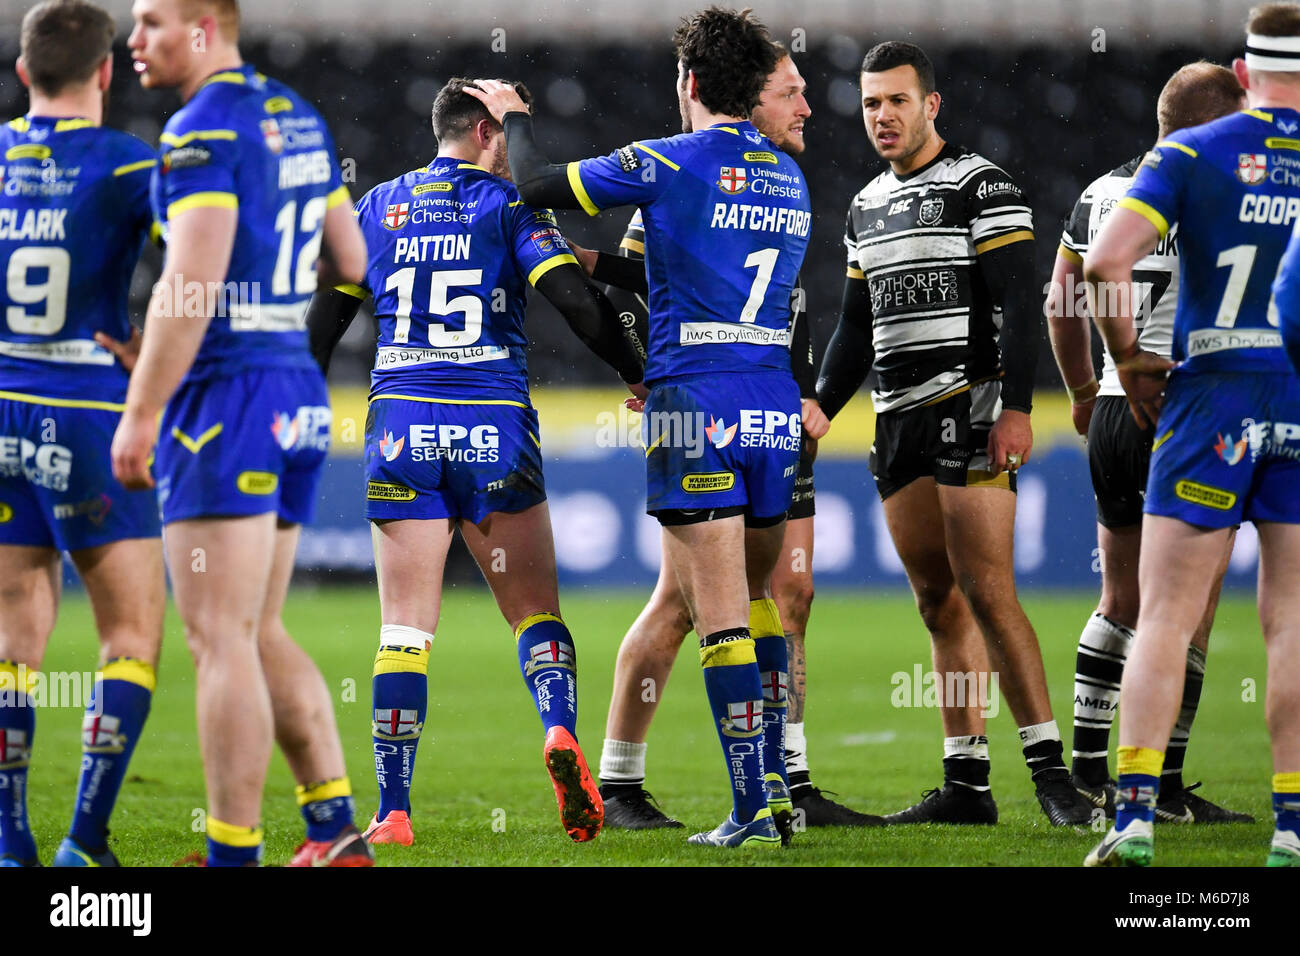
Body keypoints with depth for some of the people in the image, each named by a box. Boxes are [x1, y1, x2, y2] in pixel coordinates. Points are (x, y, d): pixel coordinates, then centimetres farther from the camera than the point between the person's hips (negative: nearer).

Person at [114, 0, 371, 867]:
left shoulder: (206, 129, -13)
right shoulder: (297, 119, 14)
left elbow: (190, 285, -20)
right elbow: (351, 263, 20)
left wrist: (141, 413, -18)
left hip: (226, 395, -9)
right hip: (299, 395, 9)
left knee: (221, 639, -6)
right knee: (258, 634, 15)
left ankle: (235, 853, -6)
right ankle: (337, 830, 11)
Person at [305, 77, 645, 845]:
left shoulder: (378, 207, 12)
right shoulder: (510, 207, 1)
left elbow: (323, 320, 15)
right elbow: (578, 301, -10)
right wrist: (640, 374, 2)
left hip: (402, 429, 2)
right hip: (495, 432, -2)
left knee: (406, 627, 3)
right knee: (534, 609, 7)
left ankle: (393, 811, -3)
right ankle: (561, 730, -21)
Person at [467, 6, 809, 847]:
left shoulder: (669, 163, -7)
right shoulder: (790, 179, 12)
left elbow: (538, 185, 0)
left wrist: (514, 119, 20)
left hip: (697, 407, -6)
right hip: (776, 404, 6)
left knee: (721, 612, -5)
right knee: (759, 598, 17)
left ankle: (755, 808, -8)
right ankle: (778, 791, 16)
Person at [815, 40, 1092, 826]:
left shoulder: (982, 187, -5)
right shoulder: (867, 208, 18)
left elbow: (1020, 304, -11)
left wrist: (1016, 407, -19)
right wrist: (818, 410, 16)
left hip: (969, 404, -7)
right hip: (899, 418, 7)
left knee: (986, 591, -15)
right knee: (939, 603, 6)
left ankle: (1050, 769, -15)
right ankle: (967, 784, 7)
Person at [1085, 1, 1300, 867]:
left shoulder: (1191, 154, 0)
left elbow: (1107, 260, -11)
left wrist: (1131, 360, 1)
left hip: (1214, 398, -1)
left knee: (1166, 619, 1)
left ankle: (1134, 816, -8)